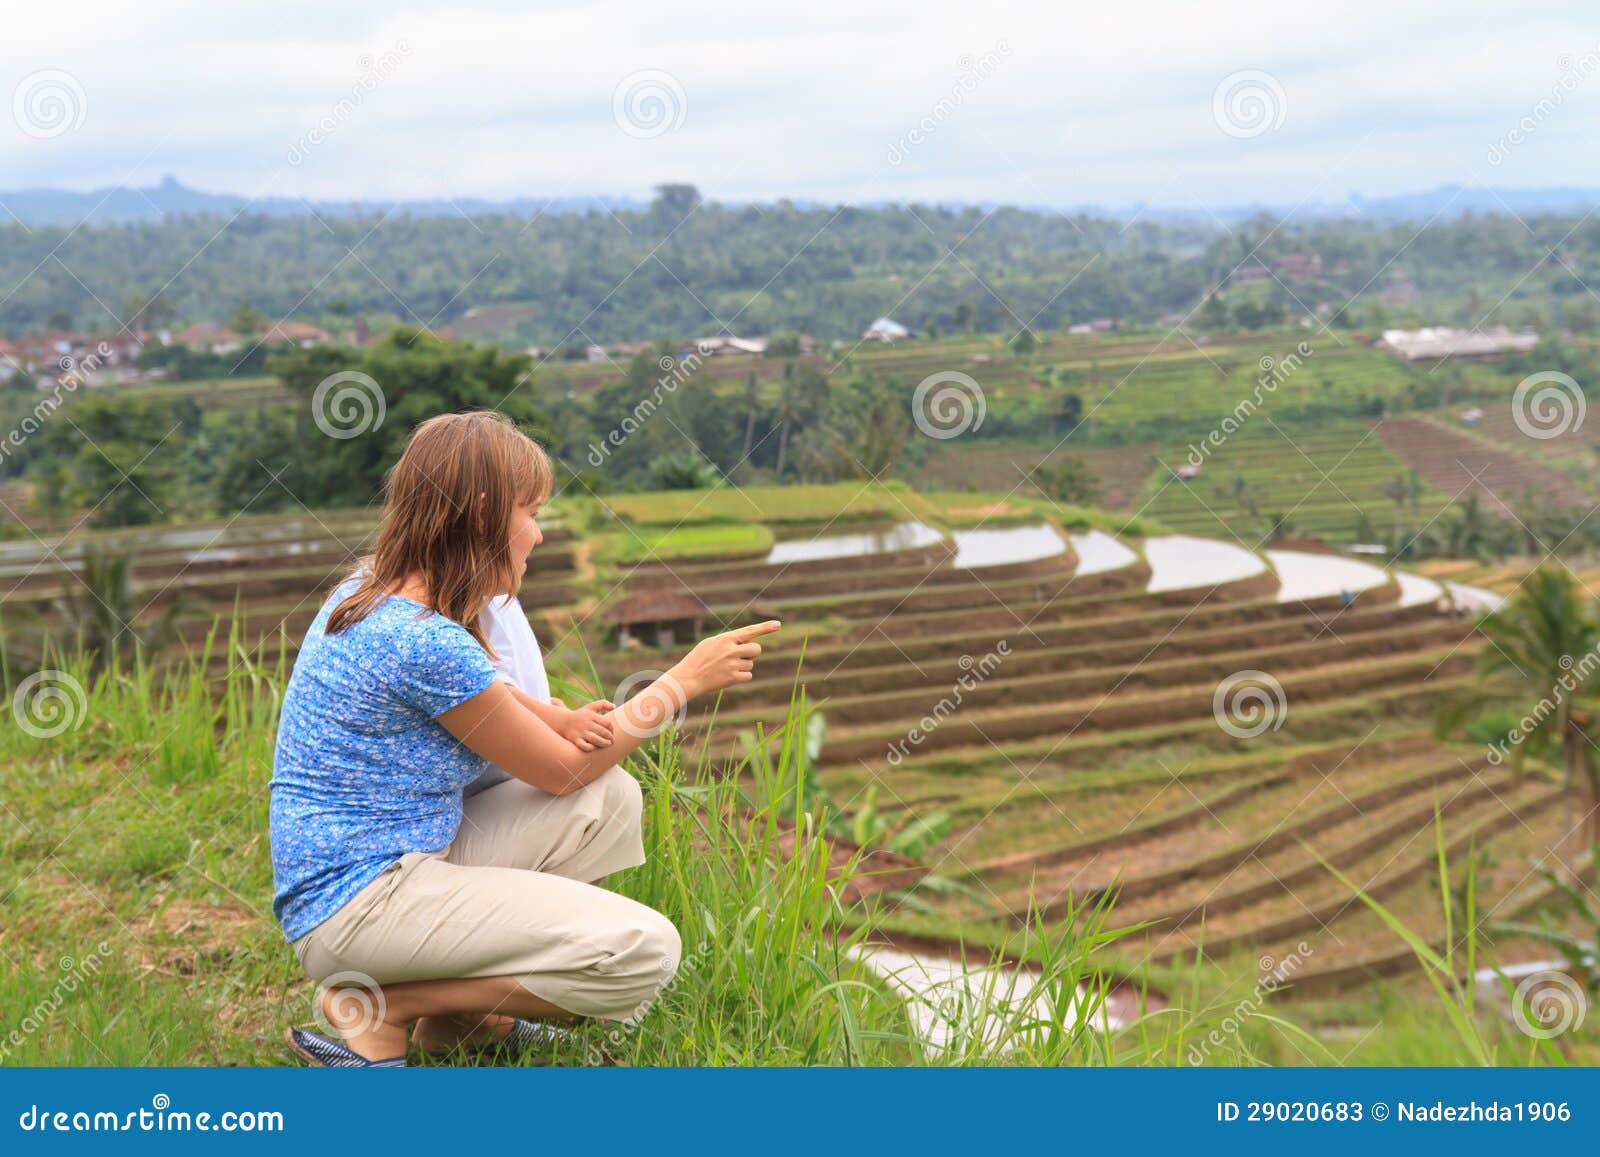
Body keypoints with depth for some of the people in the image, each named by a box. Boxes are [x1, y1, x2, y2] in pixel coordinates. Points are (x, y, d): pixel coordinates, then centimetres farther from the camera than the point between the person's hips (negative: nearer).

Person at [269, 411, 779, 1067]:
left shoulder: (367, 596, 7)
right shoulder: (424, 644, -21)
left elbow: (490, 698, 21)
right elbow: (561, 770, -8)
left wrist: (569, 721, -1)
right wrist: (687, 679, 0)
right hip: (359, 906, -10)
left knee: (611, 798, 10)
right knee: (643, 952, -18)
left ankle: (457, 1010, 10)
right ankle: (380, 1006, -7)